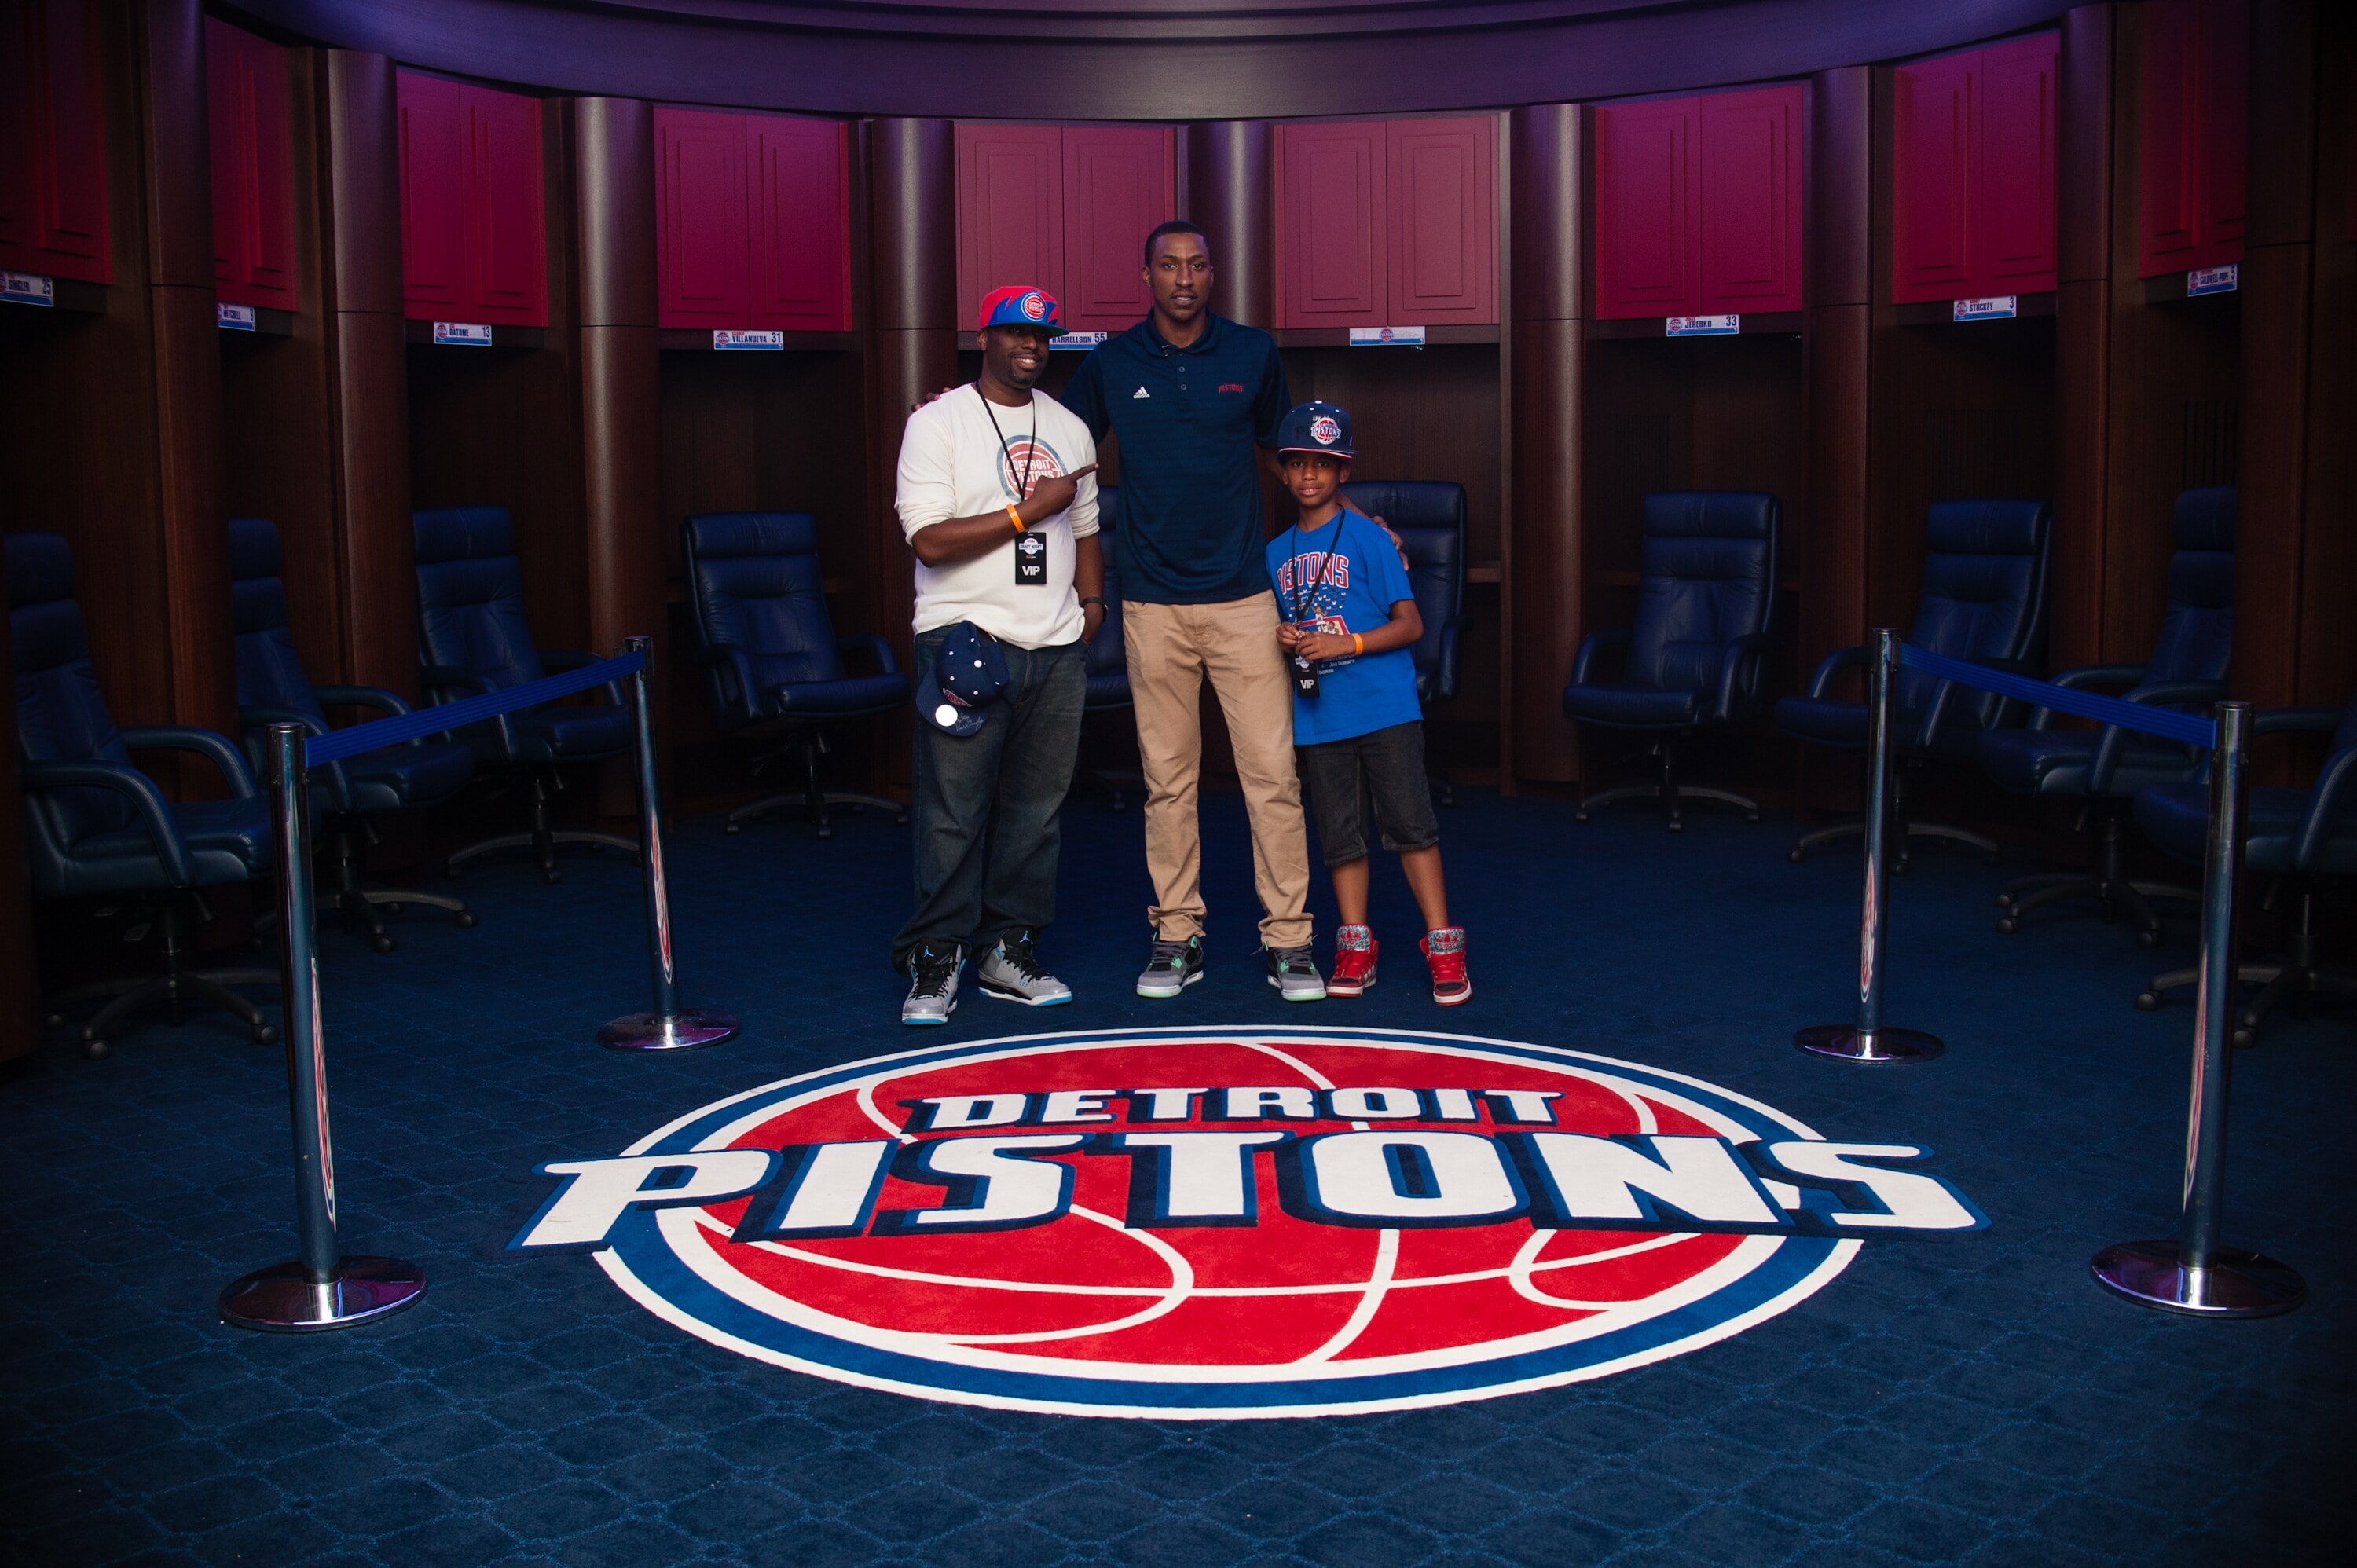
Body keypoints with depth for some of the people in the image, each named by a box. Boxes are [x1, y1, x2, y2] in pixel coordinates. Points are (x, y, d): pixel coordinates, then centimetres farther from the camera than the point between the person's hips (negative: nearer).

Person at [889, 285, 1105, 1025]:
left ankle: (1010, 950, 16)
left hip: (1056, 647, 5)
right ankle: (935, 960, 4)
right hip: (966, 639, -5)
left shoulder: (1069, 429, 17)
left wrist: (1091, 600, 10)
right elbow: (930, 540, -12)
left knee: (1036, 808, 6)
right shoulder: (938, 422, -2)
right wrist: (1028, 511, -12)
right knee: (953, 812, -5)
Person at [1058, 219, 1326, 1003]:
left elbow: (1283, 447, 18)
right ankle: (1176, 936, 16)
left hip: (1244, 598, 0)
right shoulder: (1110, 364, 4)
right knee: (1167, 779, 6)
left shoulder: (1254, 352, 5)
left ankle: (1288, 939, 6)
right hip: (1154, 605, 1)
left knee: (1272, 772, -3)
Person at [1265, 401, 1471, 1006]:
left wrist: (1345, 644, -18)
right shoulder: (1278, 553, 12)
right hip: (1318, 717, 5)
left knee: (1410, 824, -6)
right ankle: (1355, 949, 18)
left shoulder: (1370, 538, -3)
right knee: (1340, 836, 9)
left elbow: (1410, 624, -7)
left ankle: (1443, 947, -1)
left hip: (1385, 709, -5)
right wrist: (1285, 639, -2)